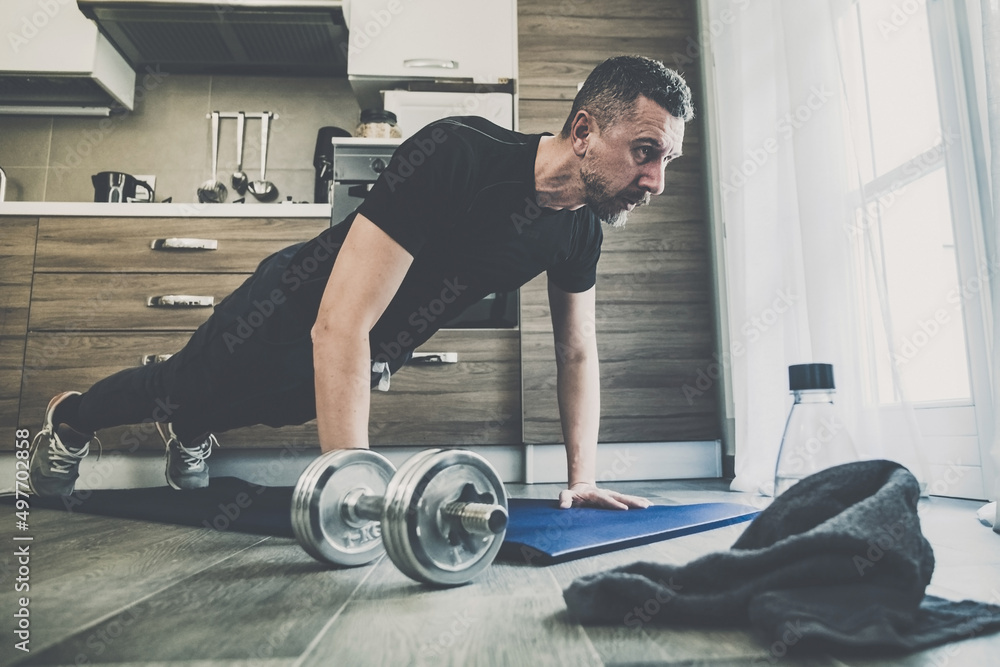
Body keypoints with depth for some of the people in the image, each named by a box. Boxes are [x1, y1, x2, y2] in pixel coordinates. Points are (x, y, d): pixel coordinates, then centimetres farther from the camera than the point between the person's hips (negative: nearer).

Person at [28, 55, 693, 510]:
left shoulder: (582, 222, -14)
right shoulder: (456, 156, -38)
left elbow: (578, 351, -3)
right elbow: (340, 324, -43)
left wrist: (583, 480, -6)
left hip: (372, 355, 6)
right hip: (294, 311, -6)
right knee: (181, 389, 21)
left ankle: (187, 434, 66)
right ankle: (70, 421, 53)